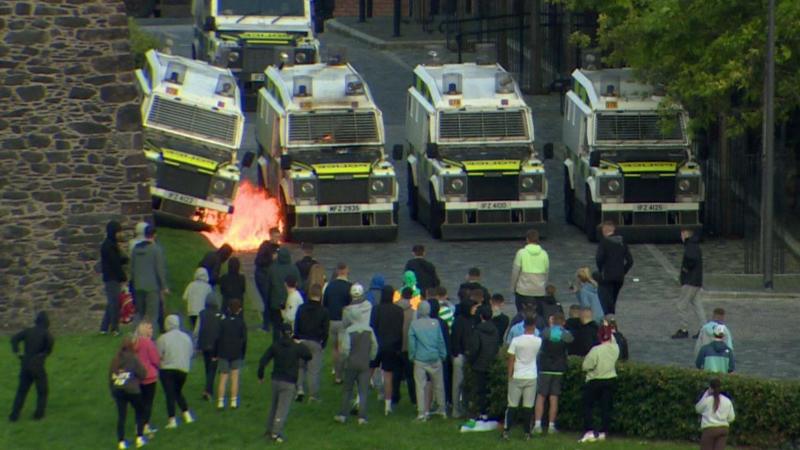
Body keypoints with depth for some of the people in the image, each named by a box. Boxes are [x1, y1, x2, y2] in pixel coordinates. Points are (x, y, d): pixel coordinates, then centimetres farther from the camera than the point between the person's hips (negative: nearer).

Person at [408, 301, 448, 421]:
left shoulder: (414, 324, -6)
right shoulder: (435, 323, -2)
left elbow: (411, 343, -4)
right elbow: (441, 340, 3)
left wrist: (412, 357, 9)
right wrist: (442, 355, 13)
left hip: (420, 360, -2)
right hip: (435, 359, 2)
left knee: (420, 386, 1)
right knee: (438, 384, 14)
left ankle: (422, 412, -3)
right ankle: (442, 409, 23)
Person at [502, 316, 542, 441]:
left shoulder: (516, 340, -7)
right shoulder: (539, 341, -4)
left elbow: (511, 360, -3)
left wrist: (510, 376, 5)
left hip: (517, 377, 0)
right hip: (531, 377, 0)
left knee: (512, 405, 5)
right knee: (528, 406, 4)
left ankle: (506, 430, 1)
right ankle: (527, 433, 3)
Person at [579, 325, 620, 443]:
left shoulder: (596, 350, -23)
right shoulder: (615, 349, -7)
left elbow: (585, 366, -19)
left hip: (595, 381, -5)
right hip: (610, 380, 5)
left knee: (587, 407, 6)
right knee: (606, 407, 10)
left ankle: (589, 432, -5)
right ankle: (603, 433, 11)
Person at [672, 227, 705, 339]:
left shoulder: (690, 246, -16)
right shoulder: (695, 245, 15)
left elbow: (691, 258, -33)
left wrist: (686, 268, -16)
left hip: (690, 282, -10)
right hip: (697, 281, 10)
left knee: (682, 305, -2)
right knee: (698, 304, 10)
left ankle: (684, 330, 3)